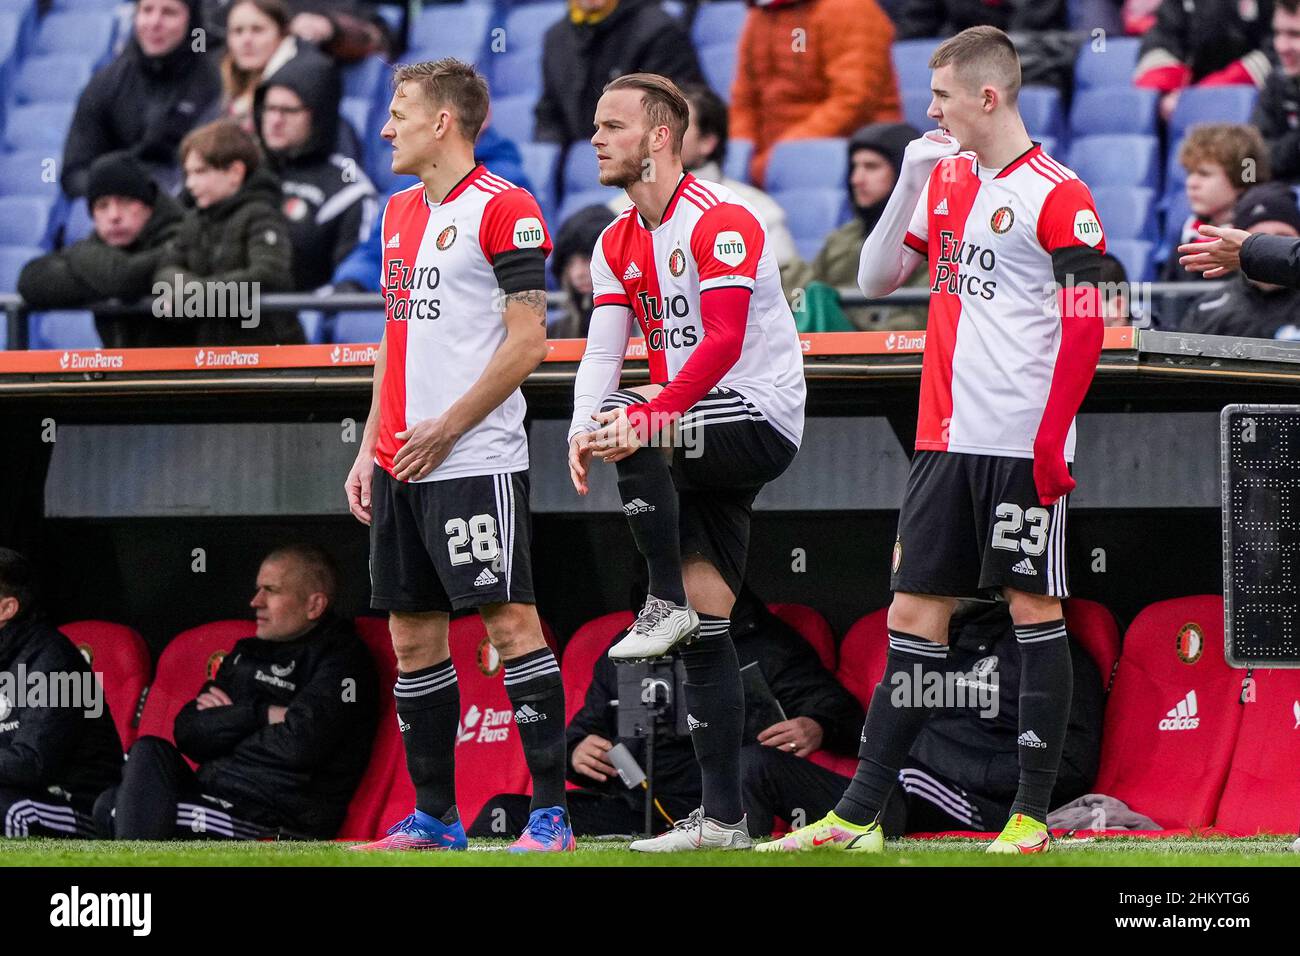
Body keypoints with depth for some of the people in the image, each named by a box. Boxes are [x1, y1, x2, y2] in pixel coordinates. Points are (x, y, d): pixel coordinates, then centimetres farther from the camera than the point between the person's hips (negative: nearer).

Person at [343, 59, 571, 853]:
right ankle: (435, 818, 16)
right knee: (413, 636, 9)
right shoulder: (401, 212, 17)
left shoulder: (504, 209, -8)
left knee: (511, 622, -9)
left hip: (476, 461, -8)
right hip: (402, 463, 8)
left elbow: (528, 342, -13)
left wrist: (445, 430, -14)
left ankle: (551, 815, -8)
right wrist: (370, 449, 15)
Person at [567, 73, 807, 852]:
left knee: (635, 429, -33)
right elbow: (602, 351, 4)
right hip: (701, 439, 8)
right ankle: (723, 818, 6)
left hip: (763, 421, -8)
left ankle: (666, 604, -21)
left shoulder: (720, 220, -15)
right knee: (706, 635, 5)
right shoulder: (618, 245, 11)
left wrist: (648, 416, -35)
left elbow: (723, 342, -25)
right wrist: (581, 432, -16)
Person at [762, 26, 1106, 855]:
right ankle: (861, 815, 6)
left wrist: (1051, 440, -18)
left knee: (1036, 612, -1)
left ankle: (1033, 813, 4)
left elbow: (1084, 330, -12)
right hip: (947, 442, 7)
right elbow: (876, 278, 15)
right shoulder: (946, 180, 14)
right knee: (915, 615, 5)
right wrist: (909, 183, 3)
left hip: (1024, 445, -7)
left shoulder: (1058, 196, -8)